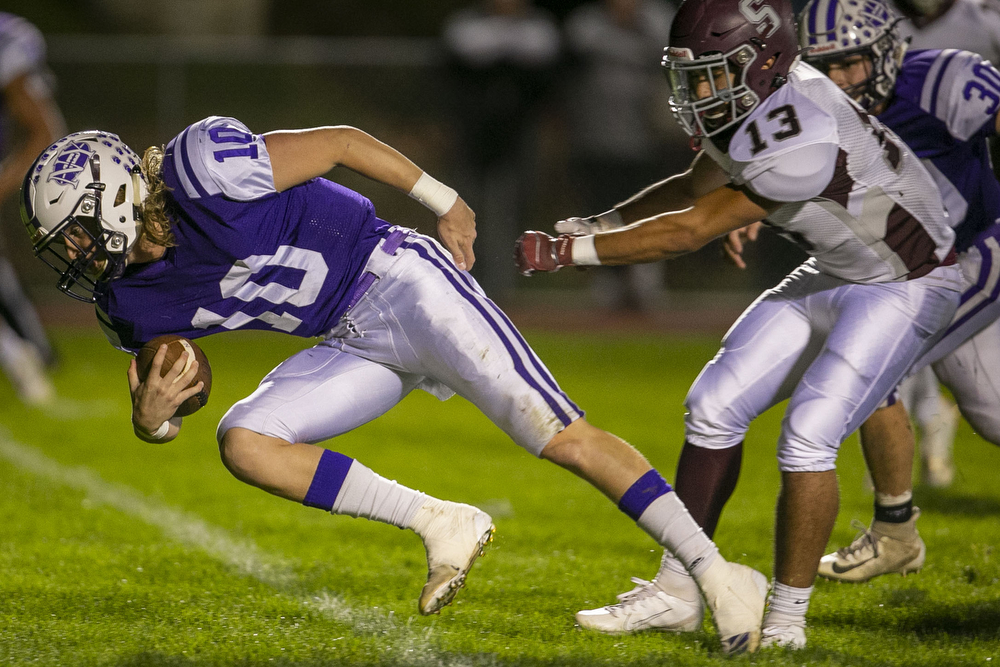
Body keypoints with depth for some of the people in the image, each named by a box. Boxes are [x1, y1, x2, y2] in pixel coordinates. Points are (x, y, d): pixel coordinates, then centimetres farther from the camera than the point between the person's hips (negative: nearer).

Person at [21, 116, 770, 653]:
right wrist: (150, 416, -16)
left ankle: (715, 571, -10)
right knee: (244, 443, -13)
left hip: (398, 280, -7)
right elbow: (161, 412, 10)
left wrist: (444, 203, -3)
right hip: (356, 345, 7)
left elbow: (341, 141, -11)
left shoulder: (202, 171, -21)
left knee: (561, 436, -15)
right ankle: (441, 525, -8)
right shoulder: (132, 302, 0)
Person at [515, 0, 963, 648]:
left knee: (807, 436, -19)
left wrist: (570, 251, -25)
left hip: (906, 286, -9)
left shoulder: (804, 140, -35)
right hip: (833, 274, 9)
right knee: (715, 407, 3)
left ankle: (787, 618, -5)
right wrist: (594, 224, -1)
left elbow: (692, 231, -29)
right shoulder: (751, 97, -8)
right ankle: (677, 593, 13)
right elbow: (694, 186, 12)